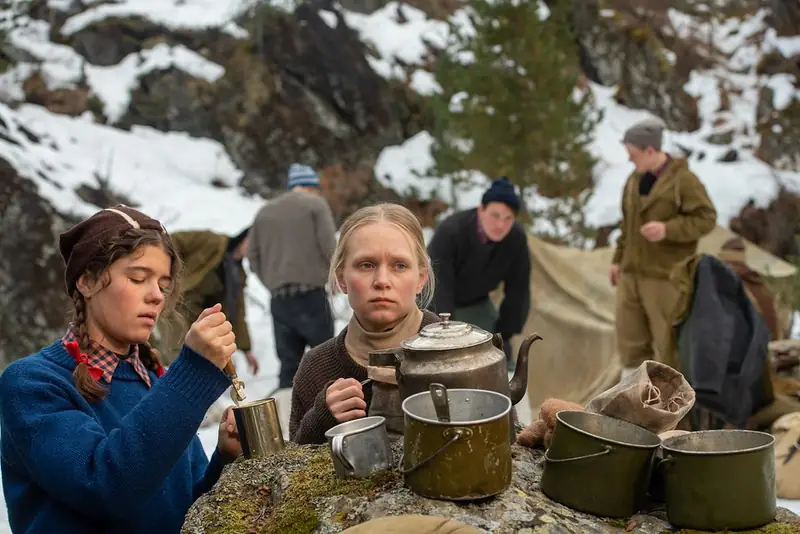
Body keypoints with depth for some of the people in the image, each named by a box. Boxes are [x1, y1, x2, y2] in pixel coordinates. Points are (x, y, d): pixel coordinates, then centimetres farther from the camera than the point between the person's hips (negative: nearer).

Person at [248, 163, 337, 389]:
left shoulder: (265, 211, 16)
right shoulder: (315, 204, 1)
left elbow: (253, 258, 13)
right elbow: (329, 248, -6)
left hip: (278, 300, 5)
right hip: (311, 296, -5)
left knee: (289, 365, 6)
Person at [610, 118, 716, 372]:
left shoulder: (683, 180, -11)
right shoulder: (634, 180, 10)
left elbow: (706, 218, -13)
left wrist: (668, 230, -24)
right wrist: (618, 260, 15)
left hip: (665, 276, -7)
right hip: (631, 274, 7)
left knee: (668, 340, -1)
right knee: (630, 337, 9)